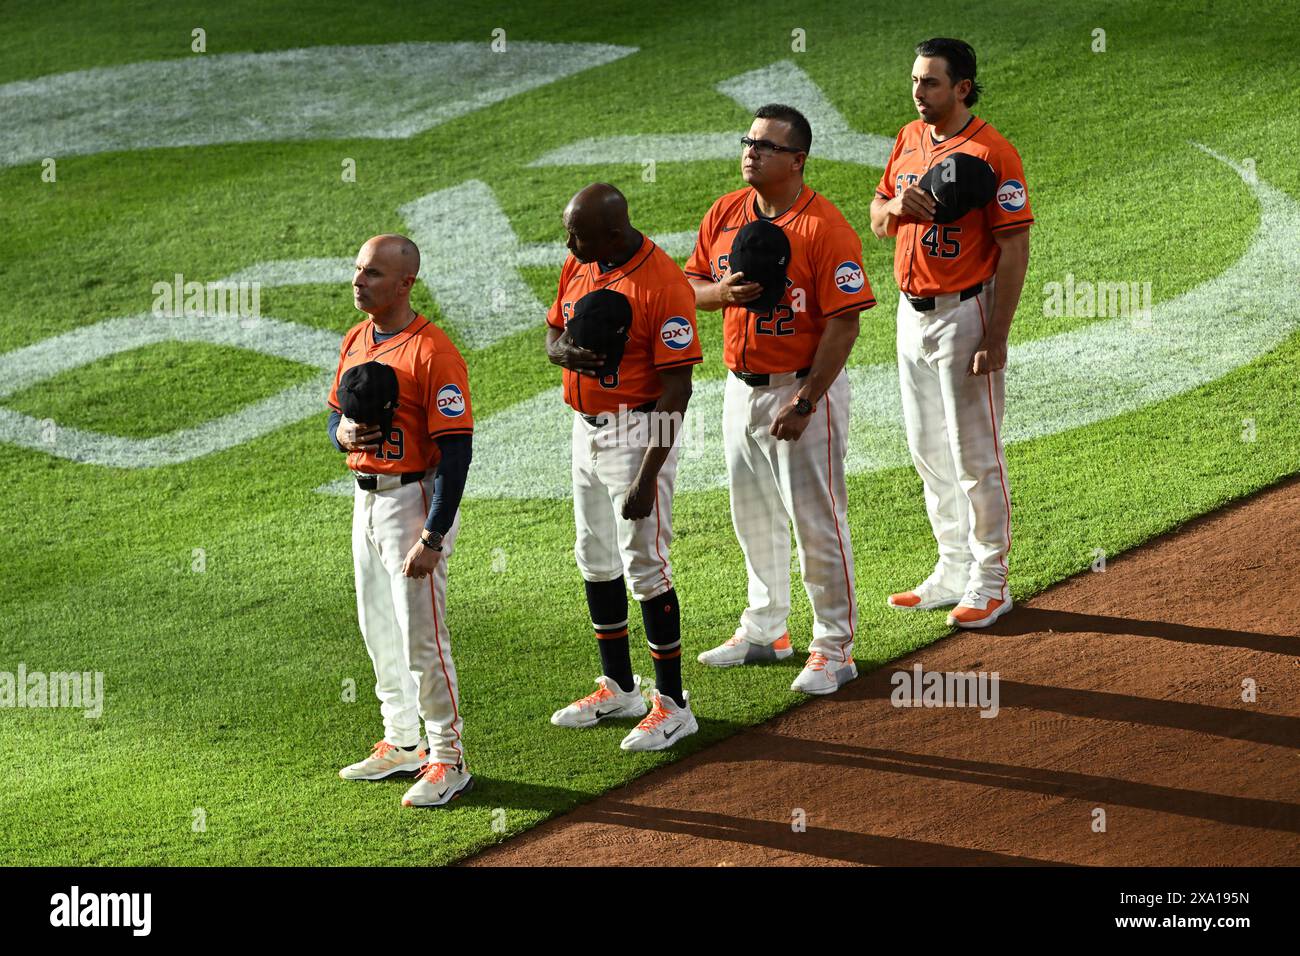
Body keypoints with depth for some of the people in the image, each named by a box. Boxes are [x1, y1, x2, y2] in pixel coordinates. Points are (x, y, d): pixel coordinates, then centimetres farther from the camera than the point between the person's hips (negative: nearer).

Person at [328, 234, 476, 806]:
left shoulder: (433, 352, -18)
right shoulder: (356, 341, 8)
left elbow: (457, 449, -21)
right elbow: (336, 413, 22)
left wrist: (433, 538, -24)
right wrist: (343, 432, -5)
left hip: (414, 498, -9)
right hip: (366, 496, 9)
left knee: (422, 637, -6)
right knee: (379, 630, 18)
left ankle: (447, 762, 3)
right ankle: (401, 745, 31)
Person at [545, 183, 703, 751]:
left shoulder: (663, 283, -21)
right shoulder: (578, 267, 4)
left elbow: (677, 387, -21)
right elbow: (552, 337, 16)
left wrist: (648, 475, -24)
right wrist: (566, 350, -11)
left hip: (638, 431, -8)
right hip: (586, 427, 9)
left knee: (644, 565, -7)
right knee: (596, 559, 16)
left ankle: (672, 705, 1)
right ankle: (618, 689, 30)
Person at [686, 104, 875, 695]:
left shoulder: (825, 226, -17)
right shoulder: (724, 214, 4)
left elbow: (844, 322, -19)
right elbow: (690, 287, 13)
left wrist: (804, 403, -23)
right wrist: (722, 292, -12)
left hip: (803, 386, -7)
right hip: (741, 386, 7)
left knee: (816, 520, -4)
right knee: (753, 515, 18)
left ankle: (834, 649, 4)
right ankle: (765, 631, 33)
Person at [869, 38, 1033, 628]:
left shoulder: (992, 152, -15)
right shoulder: (909, 139, 8)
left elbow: (1014, 248, -16)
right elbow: (878, 222, 16)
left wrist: (996, 337, -20)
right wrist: (894, 205, -9)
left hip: (965, 314, -8)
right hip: (912, 311, 8)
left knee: (975, 453, -2)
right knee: (928, 451, 14)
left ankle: (990, 584, 7)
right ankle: (953, 572, 26)